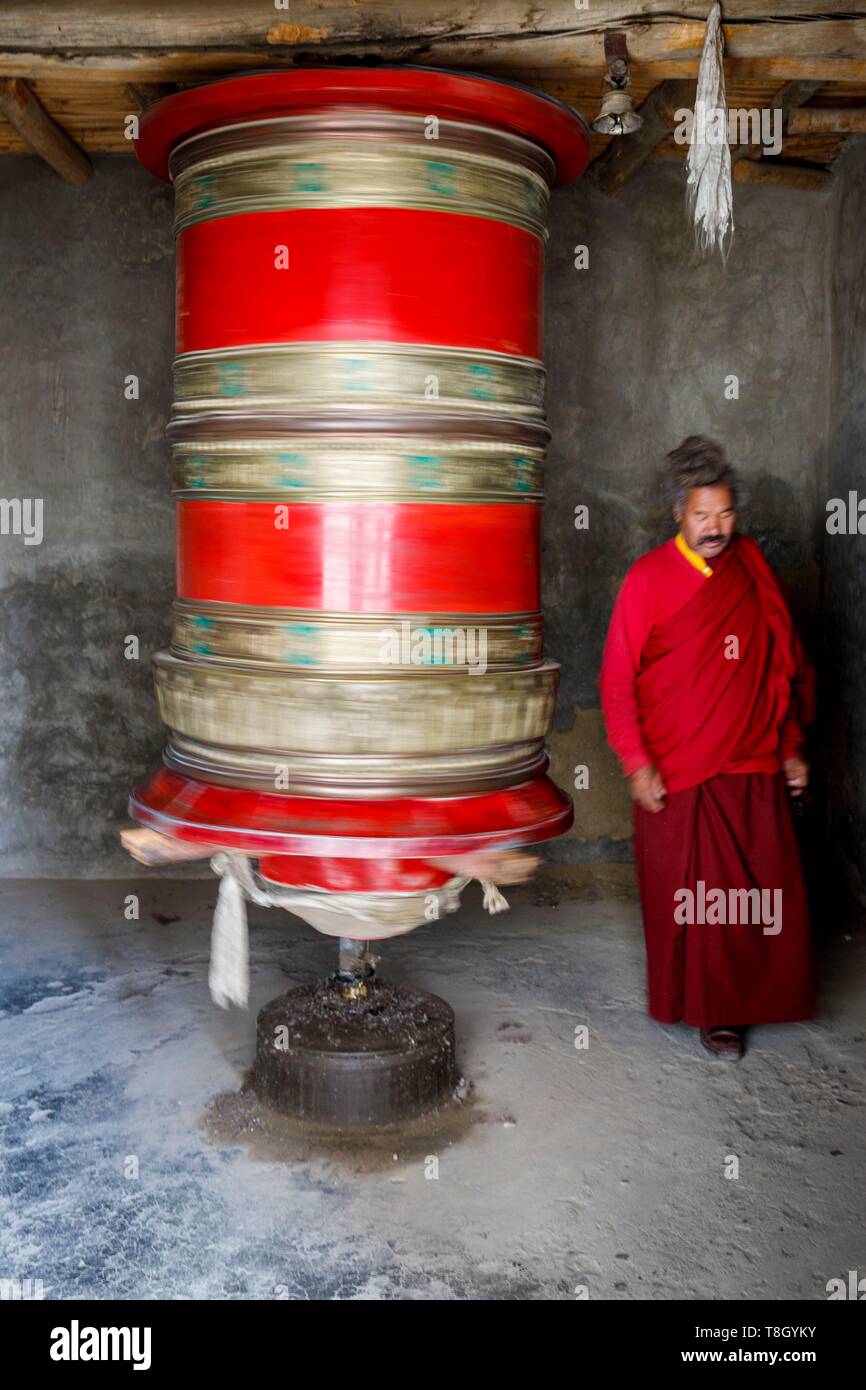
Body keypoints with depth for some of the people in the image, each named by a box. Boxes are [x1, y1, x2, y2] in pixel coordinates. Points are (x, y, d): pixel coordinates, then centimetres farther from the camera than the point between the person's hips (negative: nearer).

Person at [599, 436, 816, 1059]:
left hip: (754, 770, 3)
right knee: (691, 899, 5)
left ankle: (752, 997, 26)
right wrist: (637, 762, -10)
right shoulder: (649, 578, -6)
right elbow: (618, 679, -5)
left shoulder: (753, 569, 5)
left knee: (770, 890, 5)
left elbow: (786, 663, 12)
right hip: (676, 770, -3)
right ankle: (709, 1008, 23)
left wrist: (792, 748, 10)